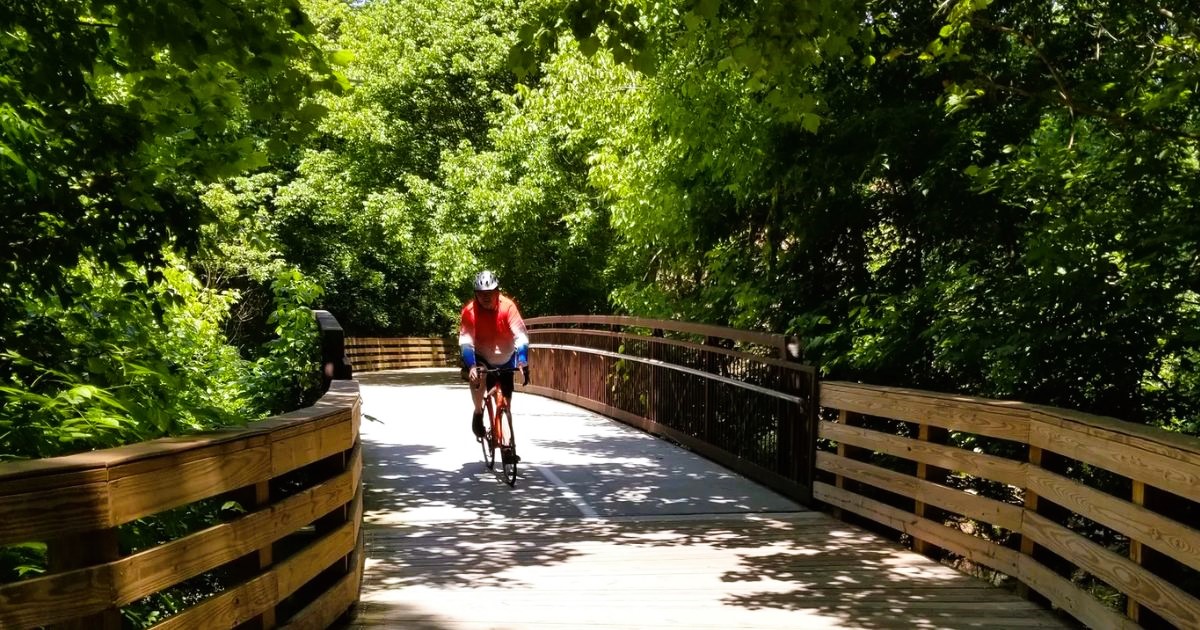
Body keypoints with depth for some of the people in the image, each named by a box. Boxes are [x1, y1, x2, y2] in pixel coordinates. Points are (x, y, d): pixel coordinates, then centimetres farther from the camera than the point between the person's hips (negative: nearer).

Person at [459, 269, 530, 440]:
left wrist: (522, 362, -43)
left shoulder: (507, 306, -25)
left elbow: (521, 337, -29)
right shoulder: (469, 310, -24)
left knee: (505, 401, 3)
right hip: (481, 356, -1)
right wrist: (471, 366, -45)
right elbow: (466, 341, -29)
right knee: (477, 377, -33)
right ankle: (478, 413, -6)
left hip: (505, 358, 1)